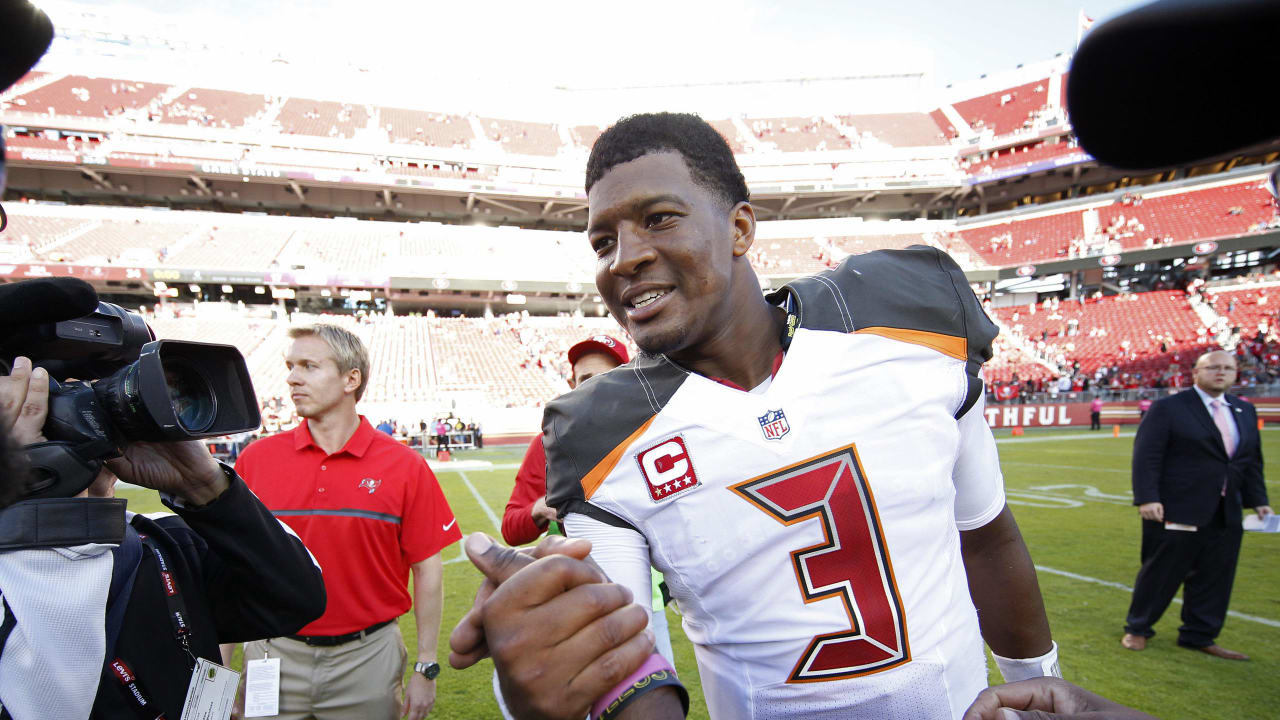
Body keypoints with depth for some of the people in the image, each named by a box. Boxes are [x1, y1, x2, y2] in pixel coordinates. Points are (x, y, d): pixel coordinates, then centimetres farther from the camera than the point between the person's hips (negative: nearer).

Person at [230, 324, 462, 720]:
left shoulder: (404, 466, -8)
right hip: (274, 656, 2)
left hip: (368, 657, -1)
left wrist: (426, 668, -4)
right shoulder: (255, 460, -2)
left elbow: (427, 571, -4)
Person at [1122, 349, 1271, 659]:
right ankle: (1137, 629, 20)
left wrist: (1258, 499, 11)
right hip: (1177, 511, -6)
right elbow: (1146, 456, -13)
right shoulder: (1168, 408, -8)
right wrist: (1147, 497, -20)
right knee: (1161, 573, 4)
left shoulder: (1245, 411, 13)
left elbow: (1252, 461, 18)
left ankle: (1199, 636, 26)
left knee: (1215, 577, 11)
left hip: (1226, 514, 6)